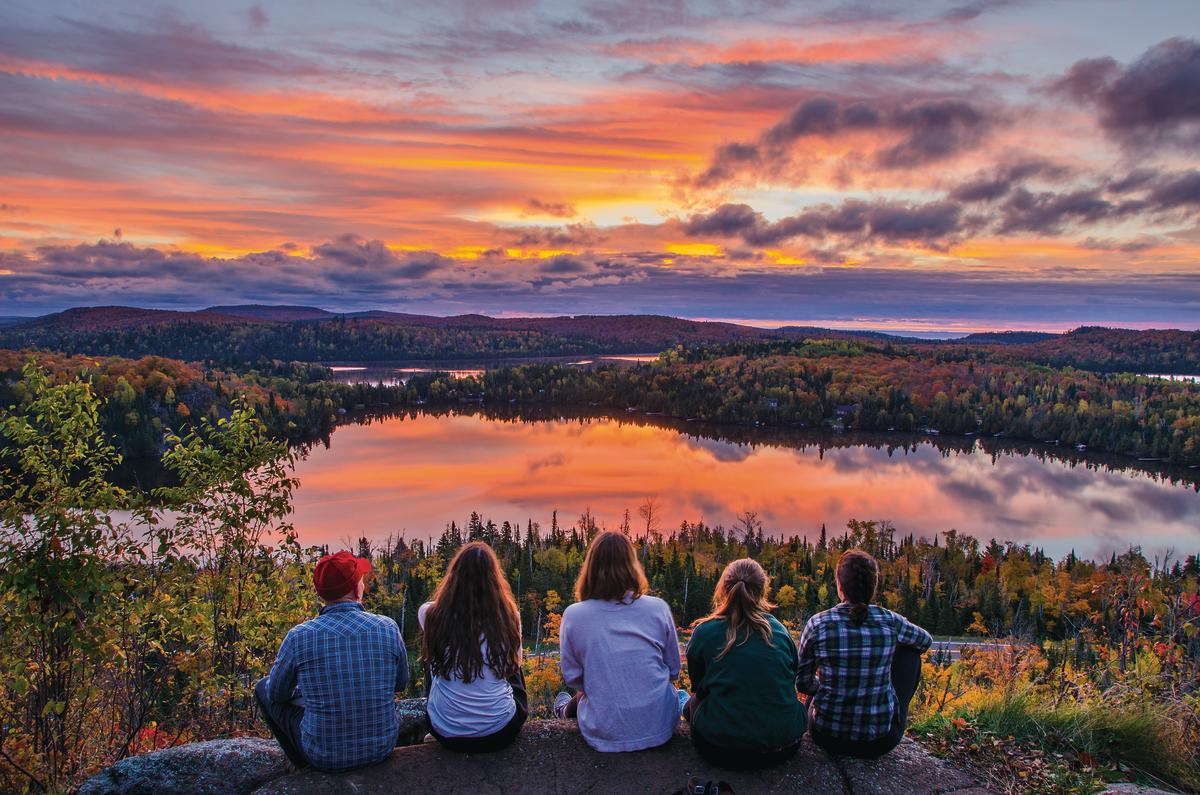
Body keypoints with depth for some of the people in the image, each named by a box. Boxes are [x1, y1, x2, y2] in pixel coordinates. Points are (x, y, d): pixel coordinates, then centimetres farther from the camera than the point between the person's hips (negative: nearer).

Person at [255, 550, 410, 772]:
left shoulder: (299, 637, -17)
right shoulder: (387, 628, -13)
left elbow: (277, 694, 1)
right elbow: (401, 684, 3)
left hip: (324, 756, -3)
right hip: (383, 747, 3)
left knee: (263, 688, 19)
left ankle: (306, 769, 30)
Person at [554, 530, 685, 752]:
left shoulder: (573, 615, -11)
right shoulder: (658, 608, -9)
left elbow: (572, 678, 0)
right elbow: (674, 669, 3)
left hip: (605, 733, -1)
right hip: (660, 729, 1)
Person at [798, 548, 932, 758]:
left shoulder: (818, 625, -14)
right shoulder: (891, 621, -11)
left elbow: (803, 683, -3)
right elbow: (925, 641, 13)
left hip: (828, 736, 0)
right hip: (882, 740, 0)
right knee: (909, 651, 21)